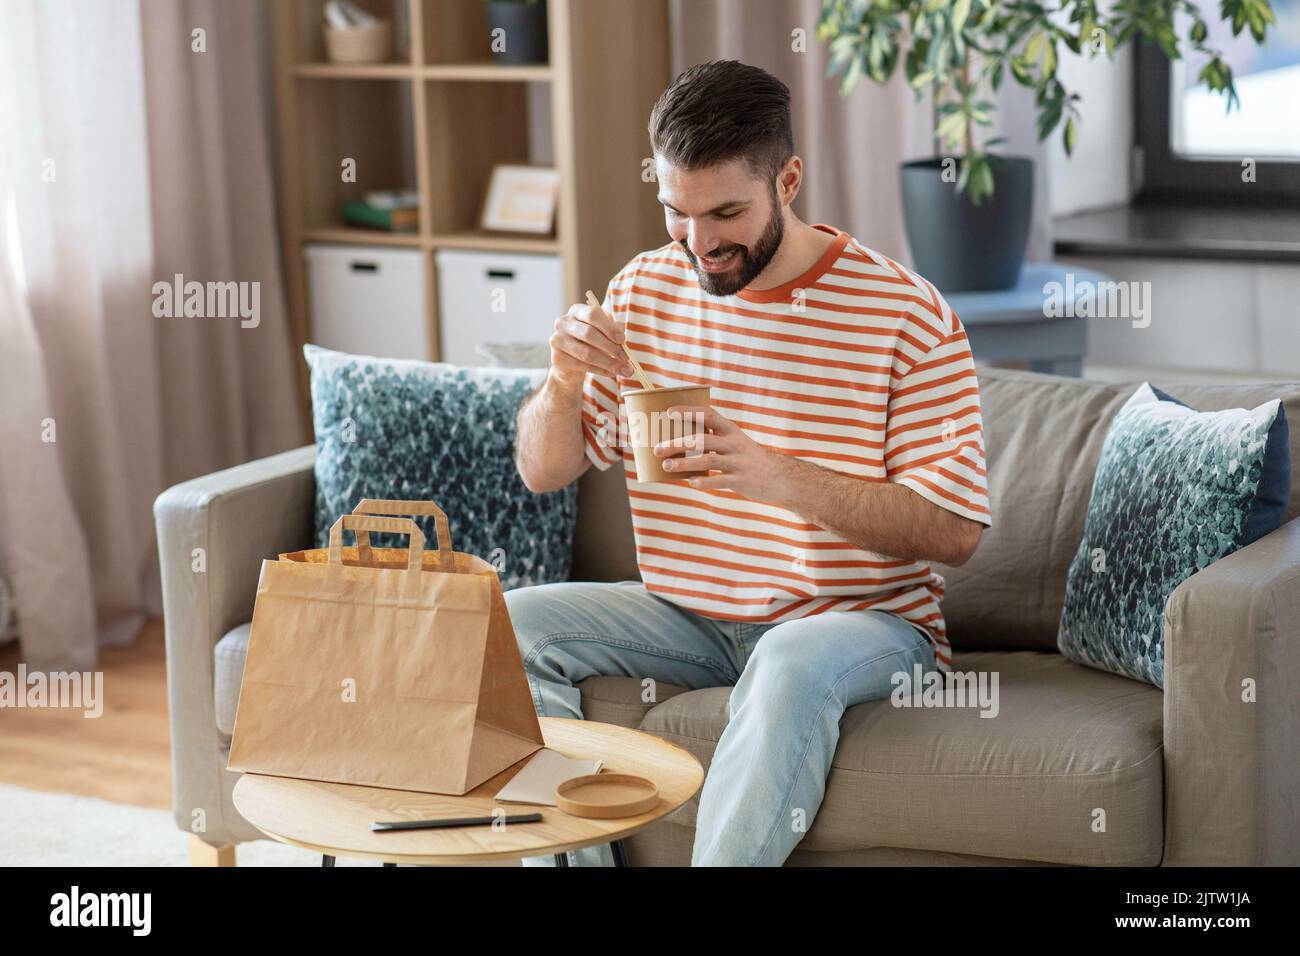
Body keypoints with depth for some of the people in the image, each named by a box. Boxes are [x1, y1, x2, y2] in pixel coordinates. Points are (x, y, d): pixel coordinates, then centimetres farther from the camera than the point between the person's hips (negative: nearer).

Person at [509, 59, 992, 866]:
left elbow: (956, 530, -17)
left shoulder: (906, 314, -12)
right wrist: (564, 381, -16)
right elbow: (543, 473, 8)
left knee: (792, 664, -38)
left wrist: (778, 477, -29)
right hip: (685, 613, 5)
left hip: (861, 619, -5)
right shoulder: (645, 290, 3)